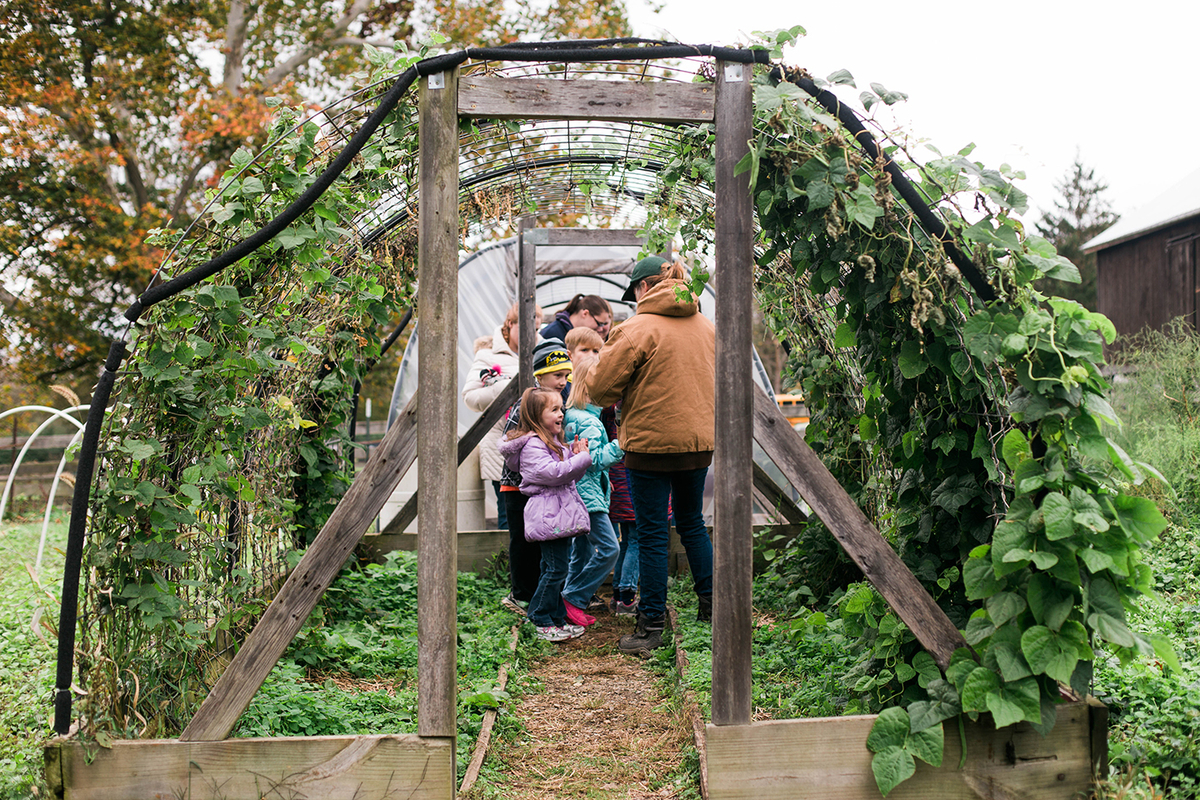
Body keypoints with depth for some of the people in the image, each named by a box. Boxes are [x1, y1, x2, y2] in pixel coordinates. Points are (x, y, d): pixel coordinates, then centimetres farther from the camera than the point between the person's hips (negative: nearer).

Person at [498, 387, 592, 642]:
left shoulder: (553, 442, 20)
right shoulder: (532, 445, -13)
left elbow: (568, 475, 24)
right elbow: (551, 472, -25)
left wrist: (576, 455, 6)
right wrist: (581, 458, -20)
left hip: (560, 513, 10)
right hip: (549, 515, -10)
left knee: (558, 568, 13)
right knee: (555, 569, -9)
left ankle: (558, 619, 19)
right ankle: (542, 622, -1)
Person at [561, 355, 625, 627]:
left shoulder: (572, 415, 13)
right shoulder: (587, 422, -17)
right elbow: (594, 460, -20)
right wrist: (620, 446, -23)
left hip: (582, 492, 11)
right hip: (589, 494, -11)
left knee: (583, 550, 15)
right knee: (609, 547, -11)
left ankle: (573, 604, 19)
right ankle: (574, 599, -6)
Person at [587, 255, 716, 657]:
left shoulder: (638, 328, -13)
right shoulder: (706, 326, 7)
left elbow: (600, 388, -11)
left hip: (652, 443, -6)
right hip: (699, 441, 6)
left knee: (652, 534, 1)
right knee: (692, 524, 21)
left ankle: (651, 626, 6)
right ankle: (711, 605, 27)